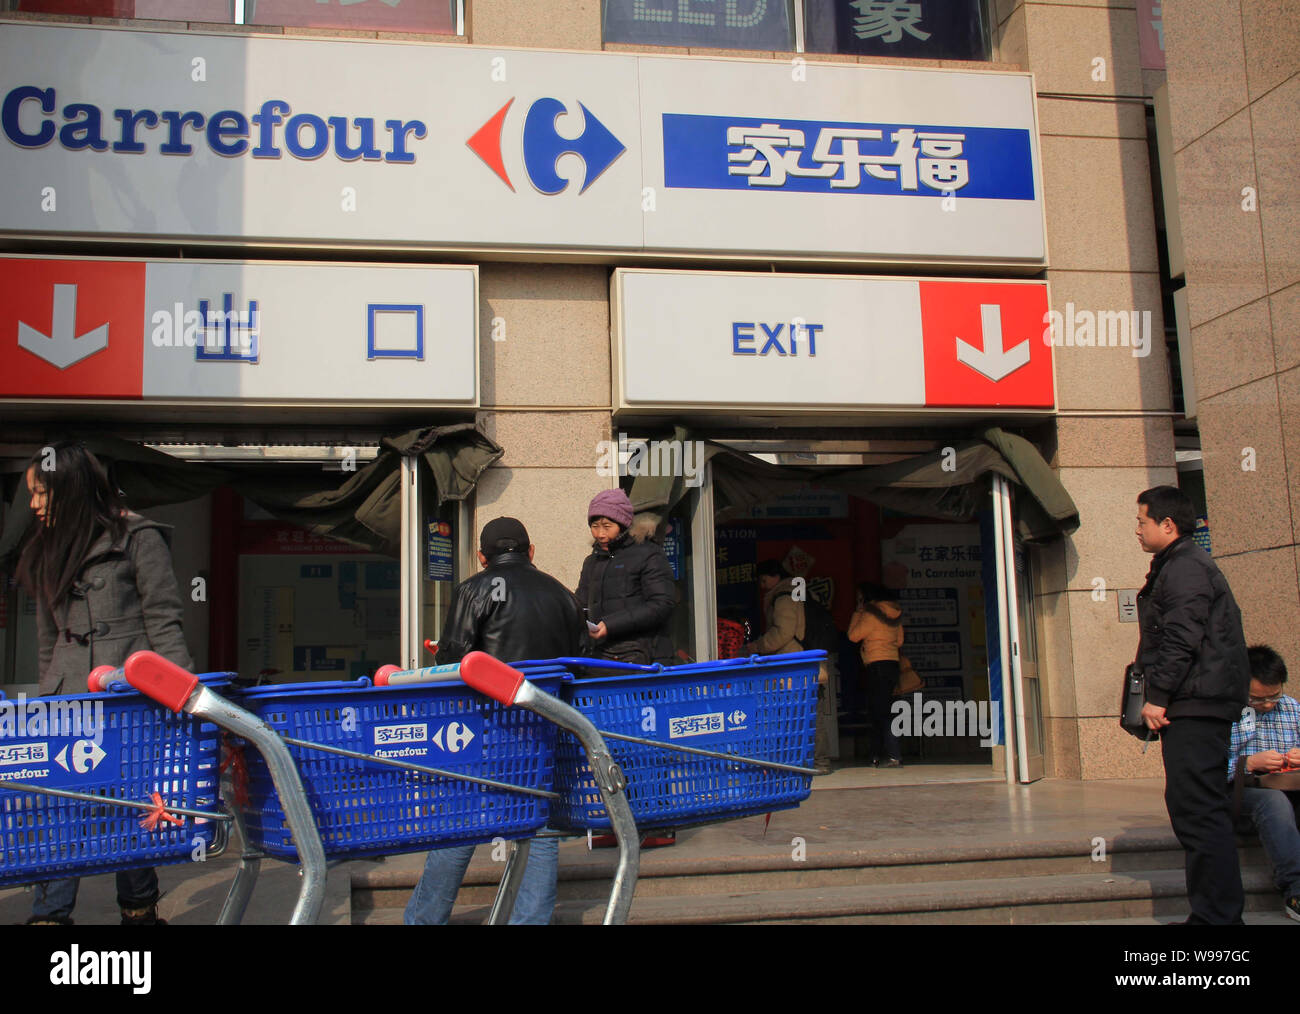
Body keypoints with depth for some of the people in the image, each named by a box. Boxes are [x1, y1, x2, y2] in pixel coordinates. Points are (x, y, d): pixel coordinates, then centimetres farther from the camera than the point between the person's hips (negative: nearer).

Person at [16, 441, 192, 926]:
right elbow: (47, 639, 22)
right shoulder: (48, 551, 19)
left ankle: (140, 909, 16)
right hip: (67, 702, 5)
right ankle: (50, 914, 2)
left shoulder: (137, 538, -1)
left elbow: (163, 622, -6)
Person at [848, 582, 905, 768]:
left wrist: (857, 613, 2)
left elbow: (854, 635, -7)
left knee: (880, 711, -9)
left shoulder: (872, 613, -11)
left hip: (877, 665, -9)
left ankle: (893, 755, -16)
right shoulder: (894, 614, 14)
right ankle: (878, 754, 14)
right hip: (892, 662, 9)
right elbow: (899, 641, 19)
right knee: (878, 709, 13)